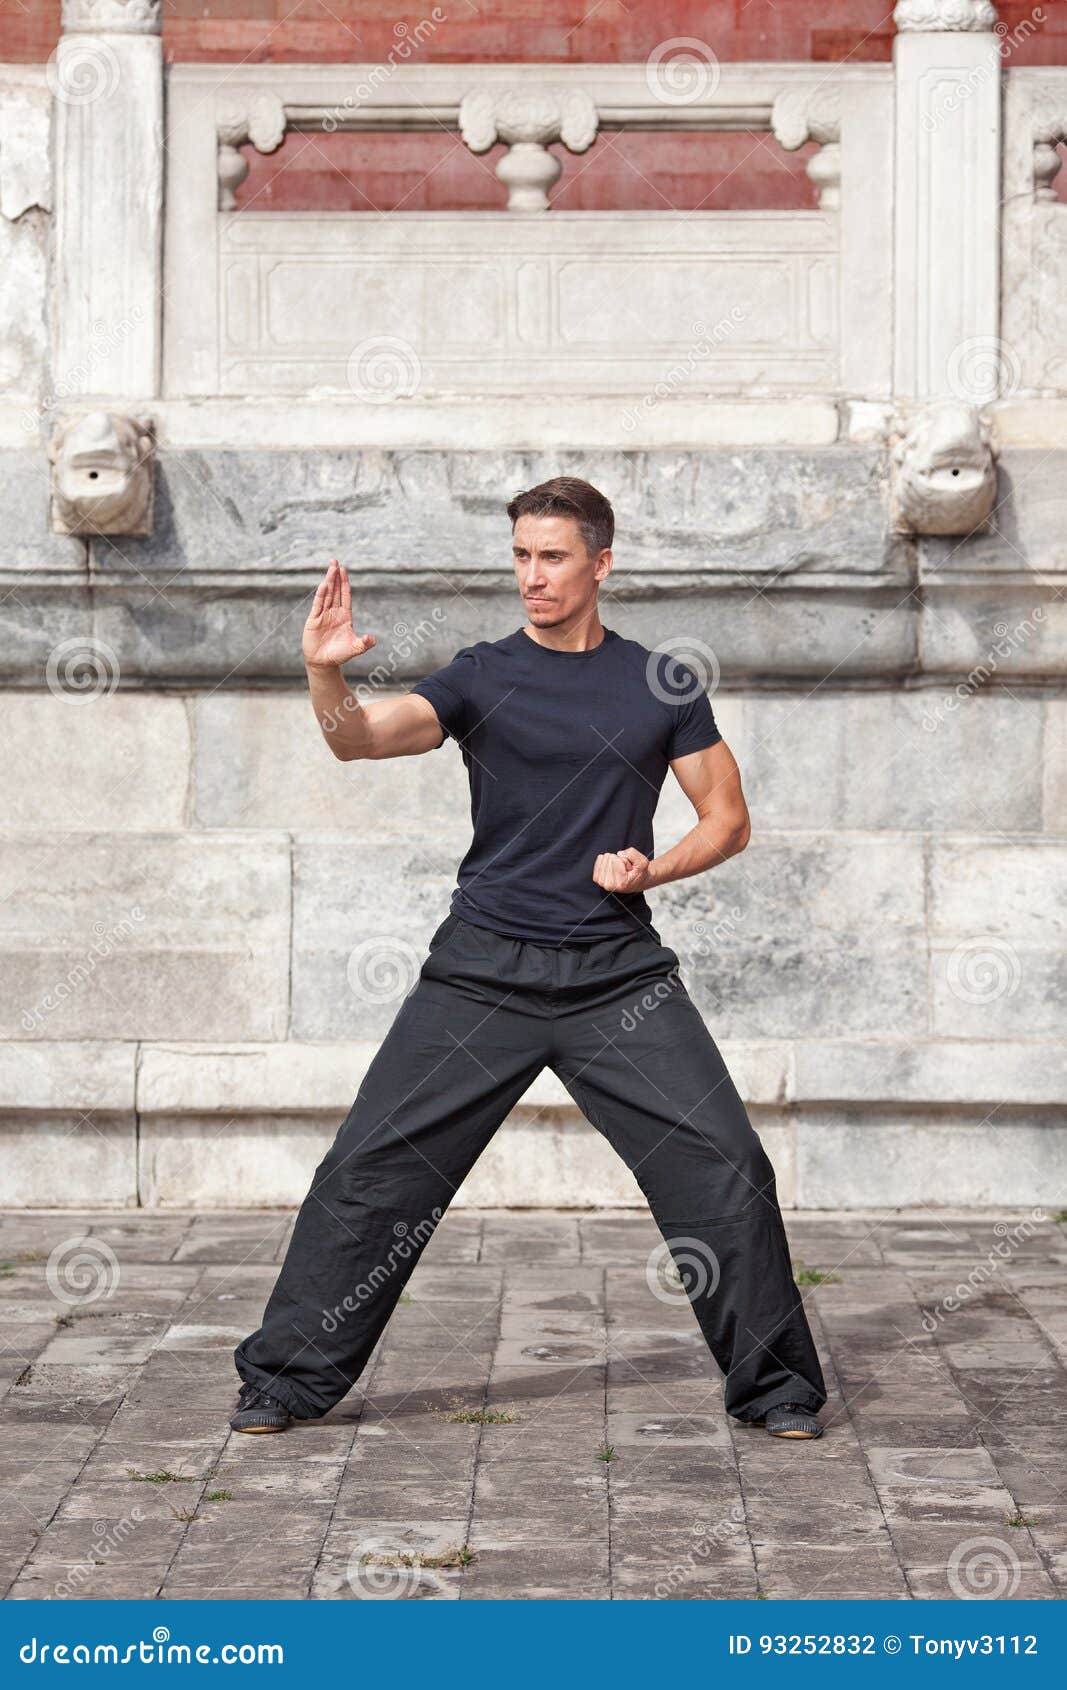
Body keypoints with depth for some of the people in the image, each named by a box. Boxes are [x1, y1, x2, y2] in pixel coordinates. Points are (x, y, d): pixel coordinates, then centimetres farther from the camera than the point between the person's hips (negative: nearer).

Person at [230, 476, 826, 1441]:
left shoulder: (661, 685, 7)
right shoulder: (482, 678, 3)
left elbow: (728, 819, 12)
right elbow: (362, 739, -13)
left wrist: (652, 869, -7)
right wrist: (325, 673, -34)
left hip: (619, 972, 1)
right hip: (484, 968, 0)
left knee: (725, 1169, -6)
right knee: (372, 1167, -3)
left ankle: (775, 1387, 10)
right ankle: (289, 1379, 11)